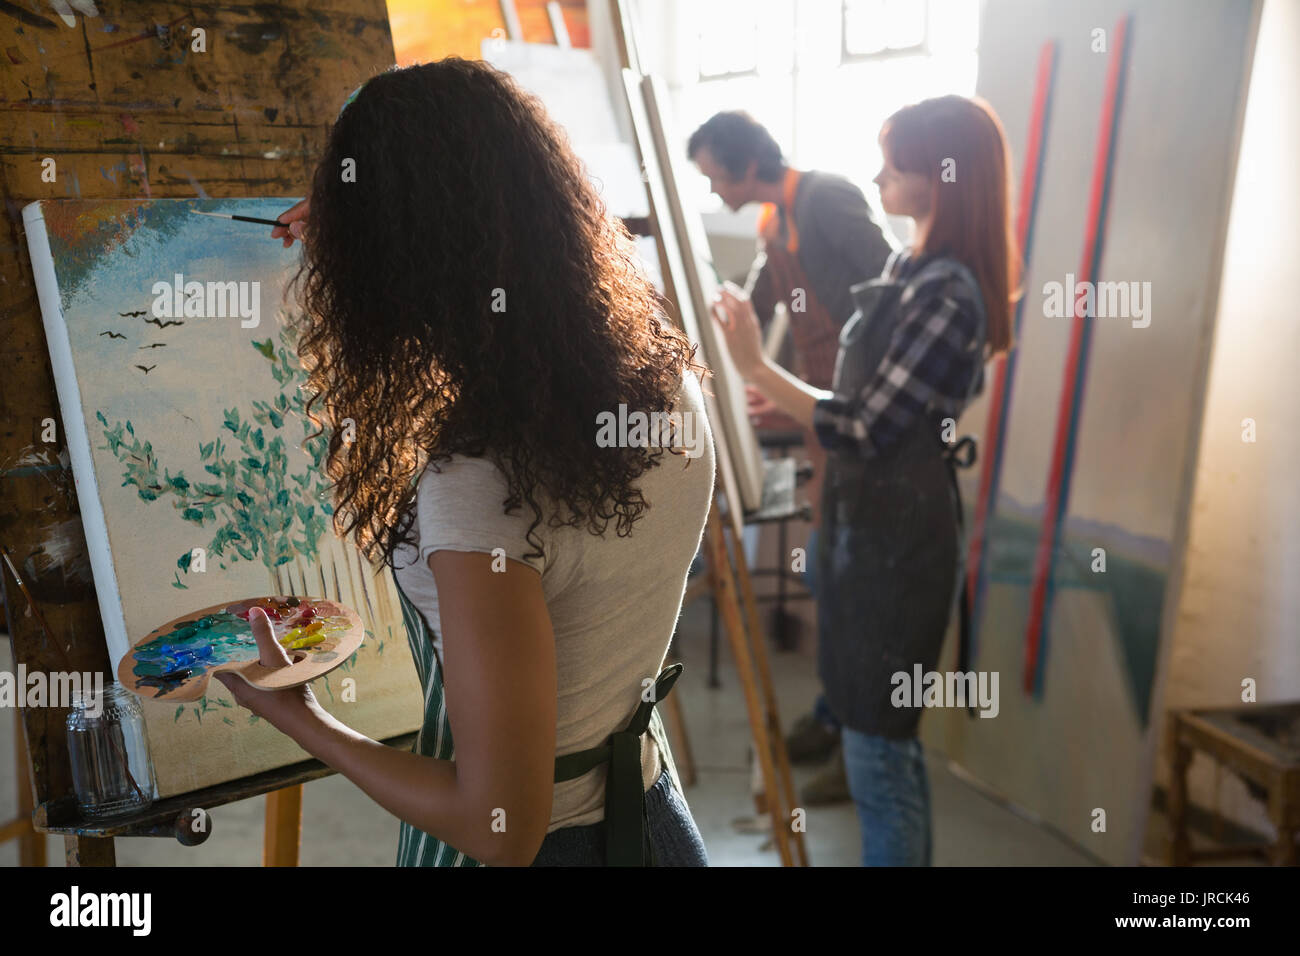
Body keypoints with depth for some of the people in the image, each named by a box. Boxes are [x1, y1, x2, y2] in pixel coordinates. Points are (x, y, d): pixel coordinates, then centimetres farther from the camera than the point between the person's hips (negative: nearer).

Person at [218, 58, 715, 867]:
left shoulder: (477, 488, -34)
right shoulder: (669, 377, -12)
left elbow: (501, 828, -27)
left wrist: (298, 718, -13)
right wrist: (347, 244, 18)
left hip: (545, 846, -6)